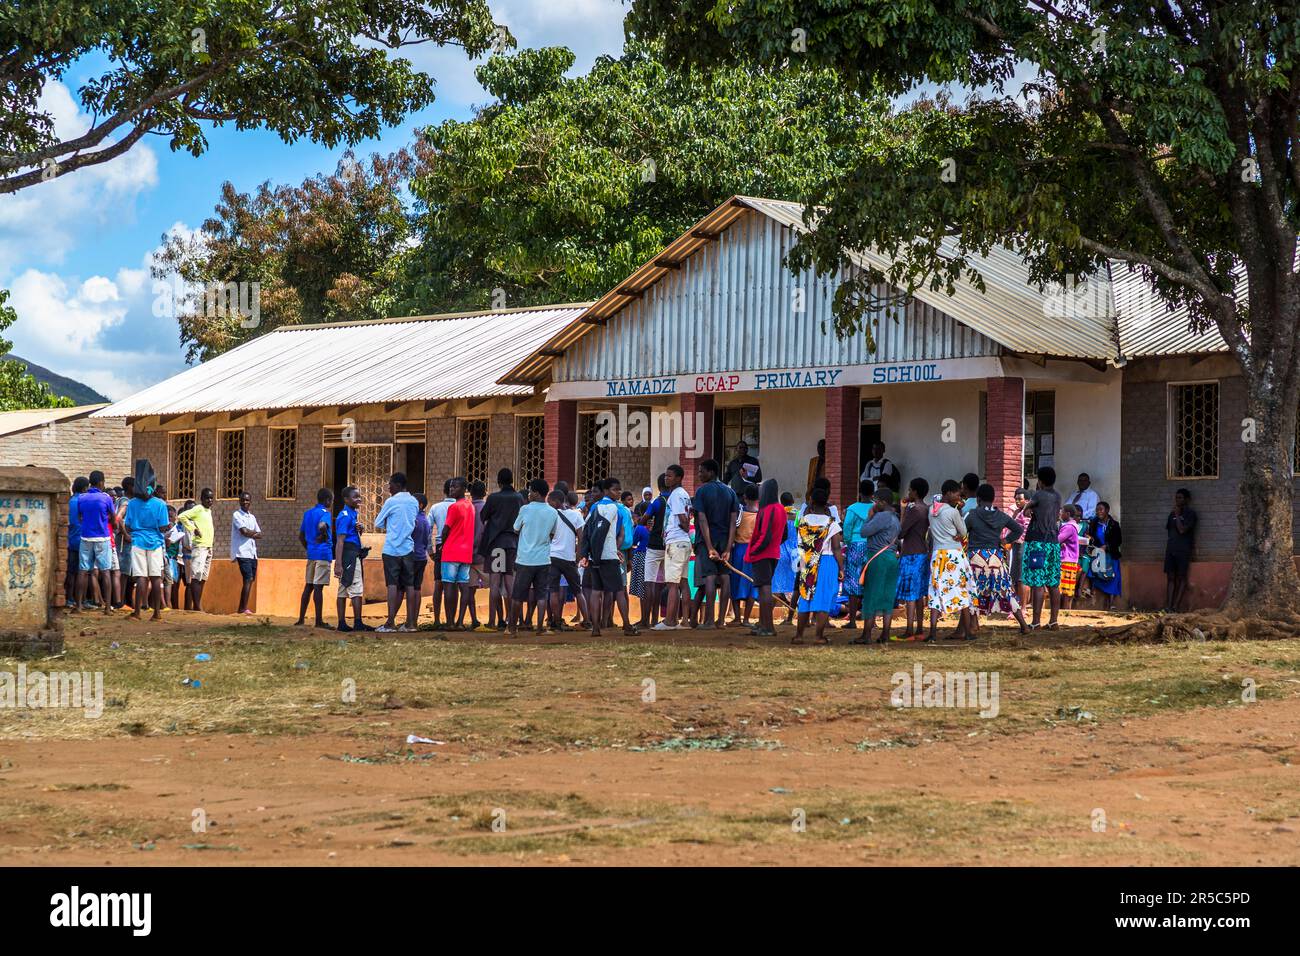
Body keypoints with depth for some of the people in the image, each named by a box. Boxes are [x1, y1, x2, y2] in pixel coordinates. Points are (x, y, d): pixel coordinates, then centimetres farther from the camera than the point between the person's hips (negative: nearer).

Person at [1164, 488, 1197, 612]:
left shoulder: (1190, 514, -3)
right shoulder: (1172, 514, 16)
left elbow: (1182, 530, -14)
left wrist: (1177, 515, -8)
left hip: (1183, 550, -6)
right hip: (1170, 549, 6)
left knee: (1181, 578, -3)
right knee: (1170, 578, 1)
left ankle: (1175, 607, -7)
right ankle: (1168, 606, -4)